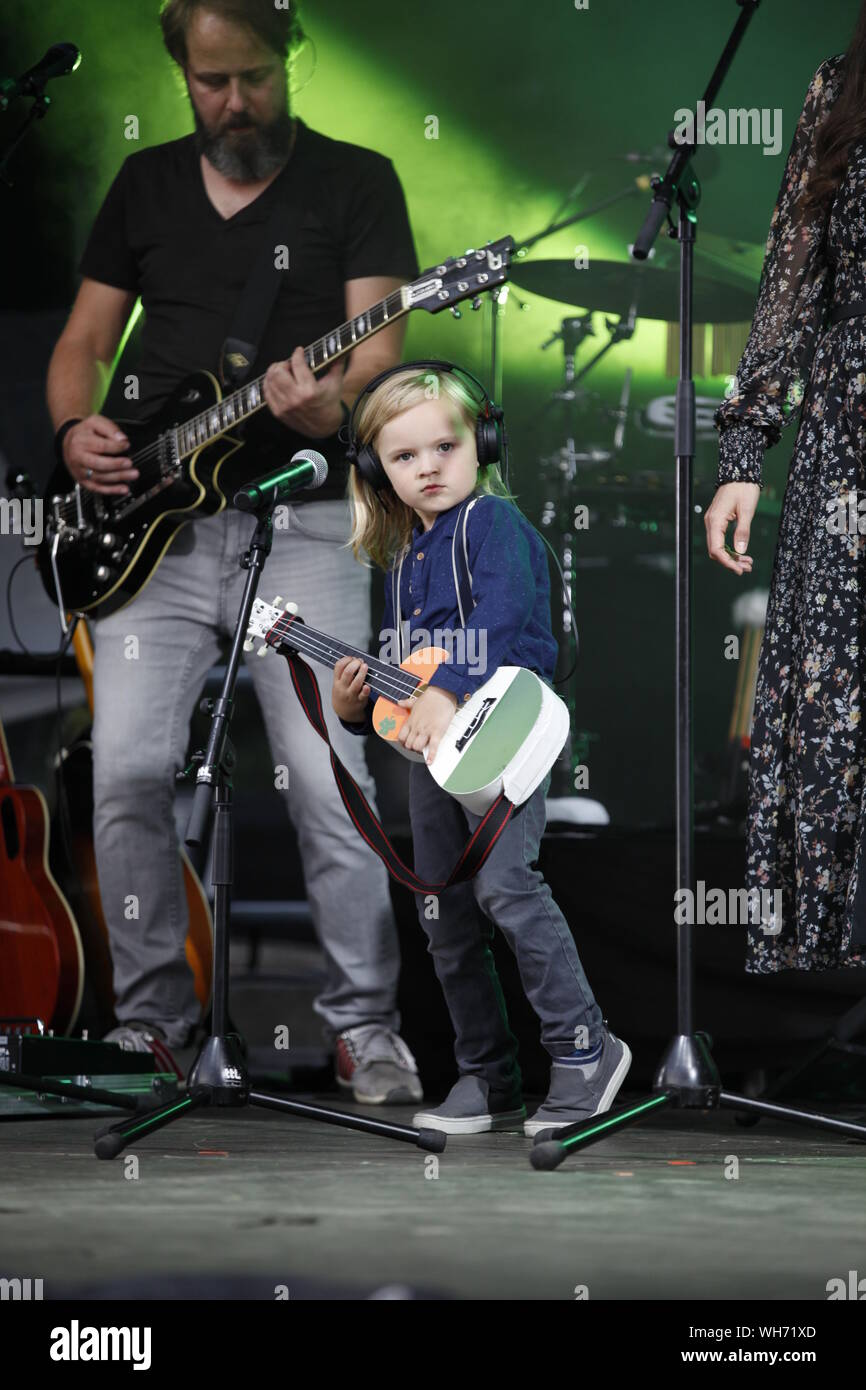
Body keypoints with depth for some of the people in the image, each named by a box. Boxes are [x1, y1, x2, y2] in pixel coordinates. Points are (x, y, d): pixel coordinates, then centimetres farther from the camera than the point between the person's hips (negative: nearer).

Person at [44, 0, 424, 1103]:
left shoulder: (355, 183, 5)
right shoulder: (145, 184, 15)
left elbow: (380, 344, -5)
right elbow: (83, 338, 18)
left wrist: (333, 406, -27)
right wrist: (74, 430, -3)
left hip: (299, 523, -3)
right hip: (152, 526, 3)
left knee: (329, 778, -12)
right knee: (127, 770, -9)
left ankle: (364, 1020, 2)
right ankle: (151, 1014, 6)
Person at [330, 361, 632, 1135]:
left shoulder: (495, 521, -7)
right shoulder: (404, 557, 17)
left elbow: (501, 616, -24)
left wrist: (446, 694, -35)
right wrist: (356, 708, 2)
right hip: (428, 748, 8)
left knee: (504, 881, -24)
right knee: (444, 917, 9)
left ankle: (584, 1049, -13)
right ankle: (488, 1081, 19)